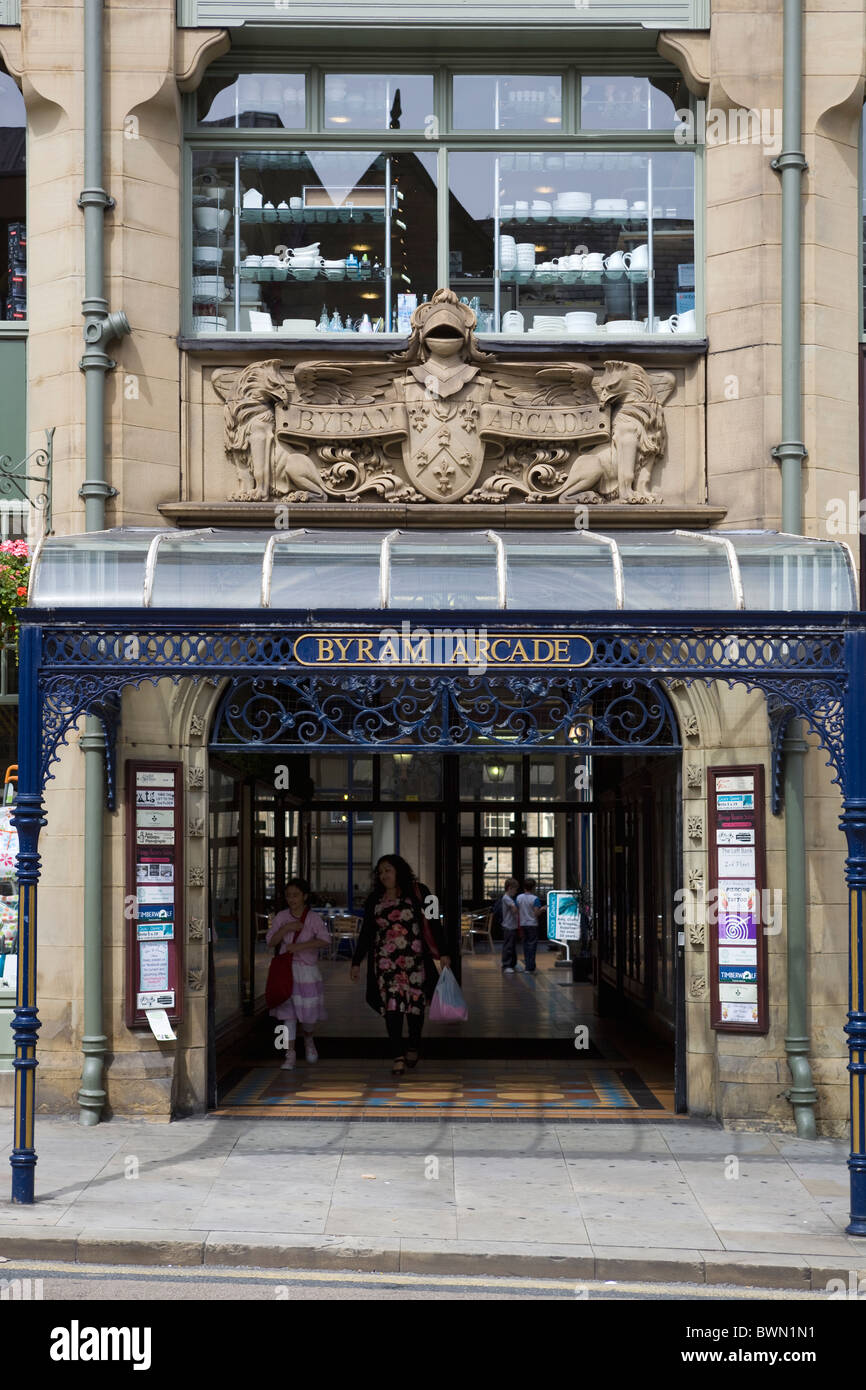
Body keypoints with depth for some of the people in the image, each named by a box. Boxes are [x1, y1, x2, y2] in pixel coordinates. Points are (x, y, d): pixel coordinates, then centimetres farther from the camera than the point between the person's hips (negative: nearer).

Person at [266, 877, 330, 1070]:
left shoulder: (313, 918, -6)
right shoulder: (282, 917, 3)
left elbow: (325, 940, -18)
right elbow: (270, 941, 0)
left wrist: (299, 946, -24)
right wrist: (286, 928, -15)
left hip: (307, 969, -2)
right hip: (286, 969, 2)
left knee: (307, 1012, 3)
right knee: (288, 1012, -3)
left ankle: (308, 1040, 36)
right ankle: (290, 1056, 0)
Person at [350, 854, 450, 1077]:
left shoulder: (418, 893, 2)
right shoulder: (374, 900, 10)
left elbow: (433, 923, 2)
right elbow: (366, 933, 15)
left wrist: (442, 952, -5)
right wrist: (356, 962, 13)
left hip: (414, 959, -1)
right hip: (386, 962, 1)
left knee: (415, 1003, 4)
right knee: (392, 1005, -9)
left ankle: (413, 1048, 25)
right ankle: (397, 1056, -11)